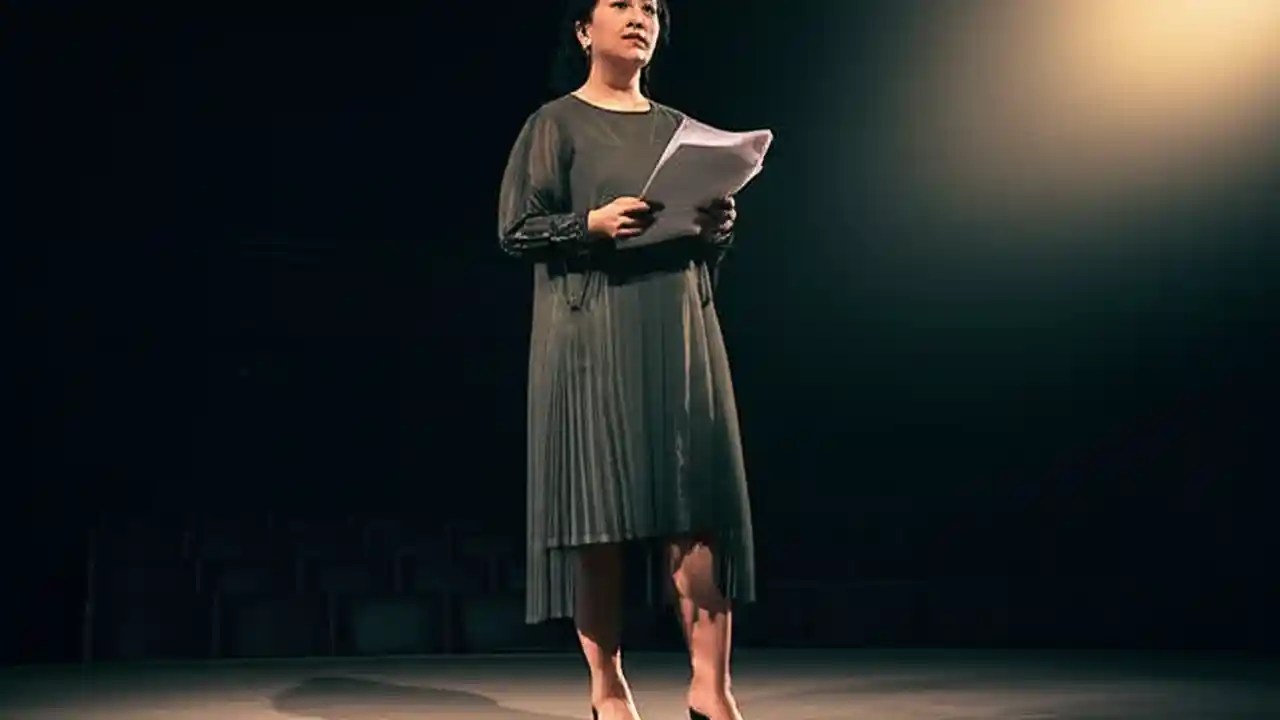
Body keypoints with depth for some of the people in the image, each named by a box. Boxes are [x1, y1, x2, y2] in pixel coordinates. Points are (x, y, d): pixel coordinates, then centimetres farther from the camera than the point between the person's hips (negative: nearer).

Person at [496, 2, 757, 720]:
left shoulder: (679, 128, 18)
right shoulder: (556, 124, 5)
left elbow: (712, 248, 19)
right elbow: (516, 228, -4)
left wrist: (720, 225, -3)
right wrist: (594, 223, -18)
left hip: (678, 332, 4)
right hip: (593, 336, -4)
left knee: (697, 506, -5)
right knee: (600, 505, -3)